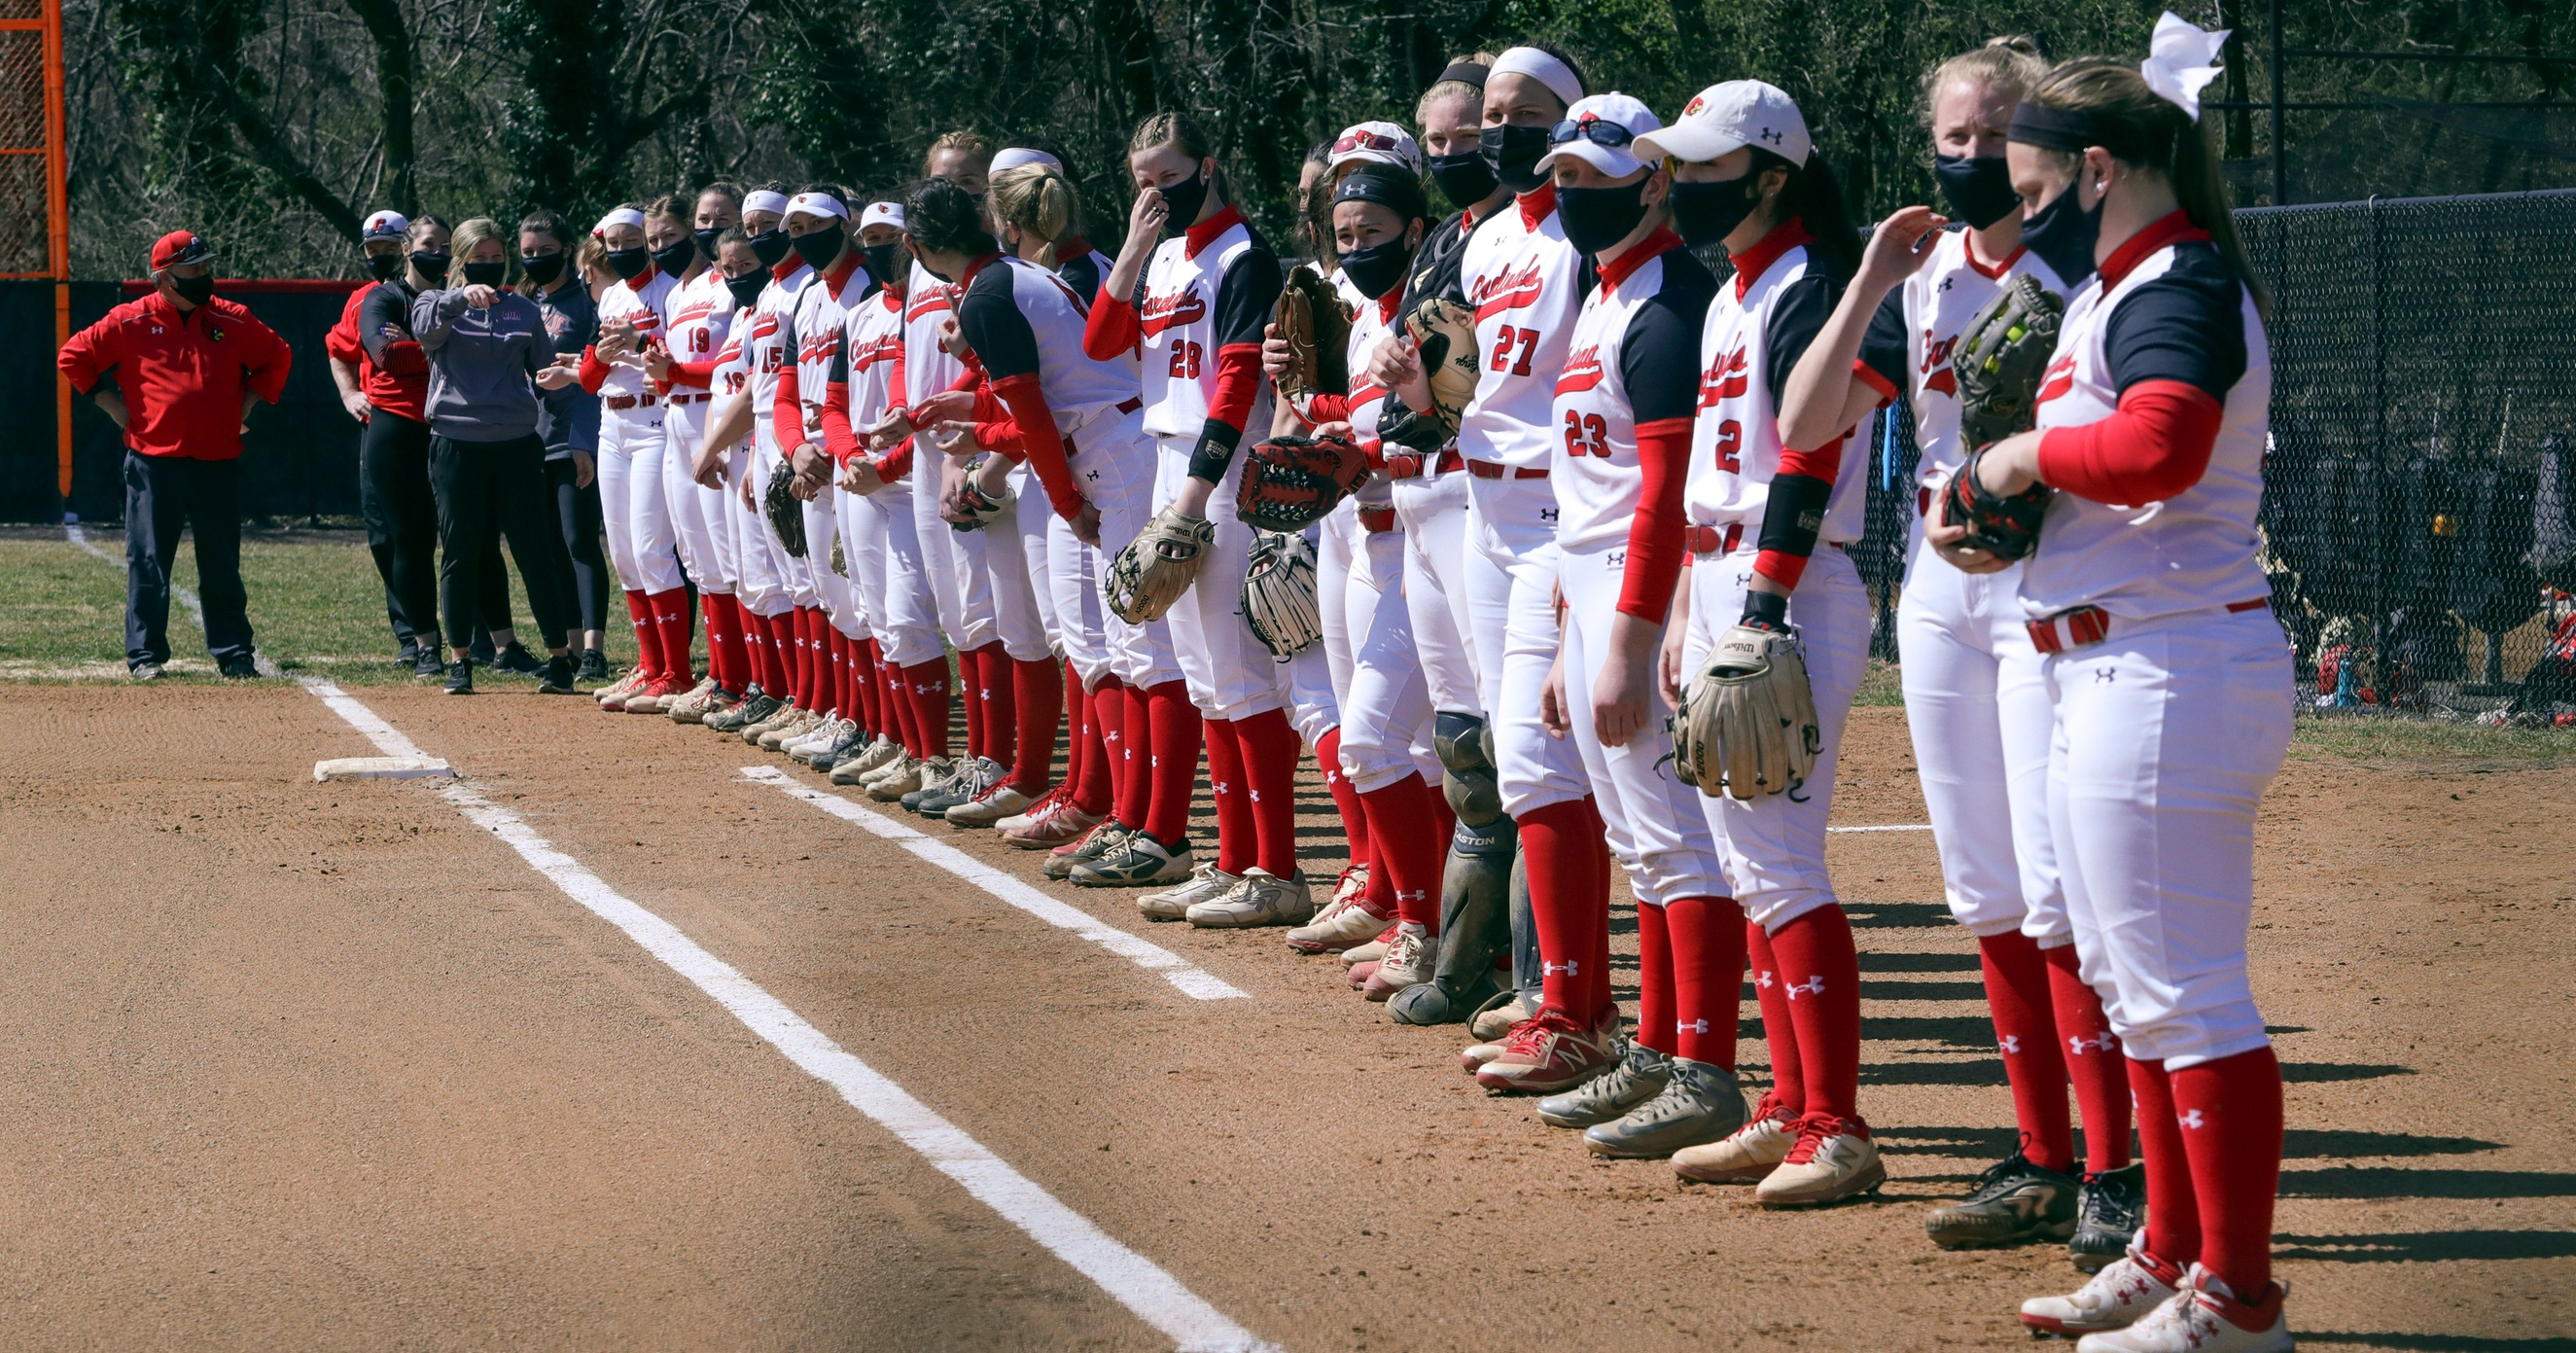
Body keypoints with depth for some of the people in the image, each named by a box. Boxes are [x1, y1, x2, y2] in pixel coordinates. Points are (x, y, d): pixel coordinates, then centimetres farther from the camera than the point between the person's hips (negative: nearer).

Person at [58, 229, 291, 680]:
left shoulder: (232, 320, 7)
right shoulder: (131, 321, -2)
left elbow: (277, 356, 20)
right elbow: (73, 356, 4)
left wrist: (245, 406, 11)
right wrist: (115, 407, 1)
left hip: (219, 462, 2)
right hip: (154, 463, -2)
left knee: (222, 567, 7)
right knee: (147, 564, -2)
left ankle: (235, 654, 13)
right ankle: (144, 656, 5)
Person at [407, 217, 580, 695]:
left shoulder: (523, 310, 12)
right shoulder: (441, 305, 5)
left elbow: (546, 370, 15)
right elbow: (425, 326, -19)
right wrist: (461, 297, -36)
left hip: (517, 444, 1)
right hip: (457, 444, -1)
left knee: (536, 553, 0)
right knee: (460, 555, 3)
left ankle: (559, 657, 3)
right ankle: (460, 661, 11)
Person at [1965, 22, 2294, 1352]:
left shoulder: (2176, 288, -16)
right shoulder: (2123, 287, 16)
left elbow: (2159, 446, -36)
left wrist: (2028, 456, -20)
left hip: (2168, 676, -11)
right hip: (2113, 676, 11)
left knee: (2185, 992, -8)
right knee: (2129, 979, 19)